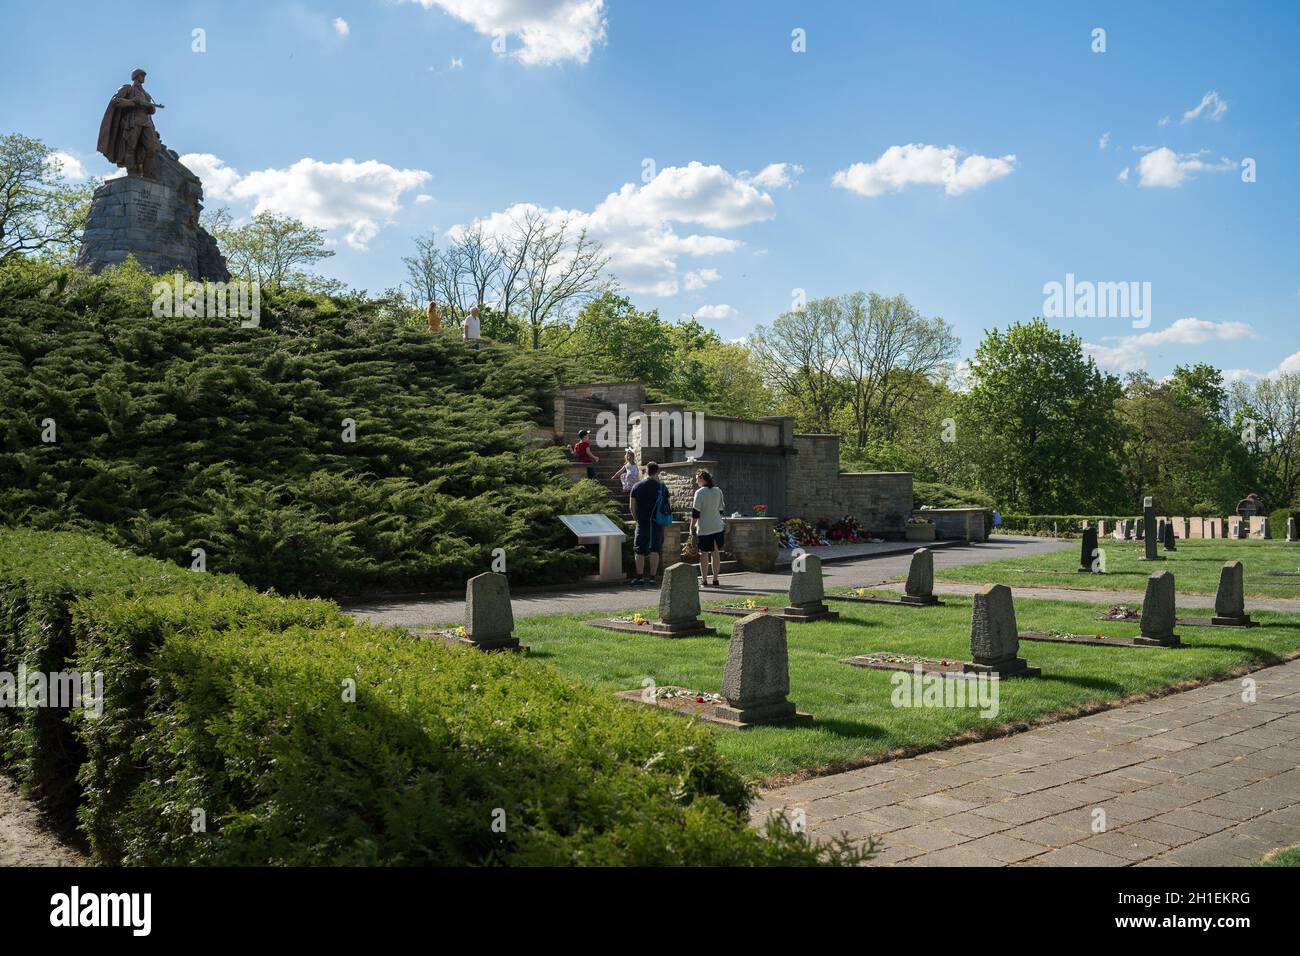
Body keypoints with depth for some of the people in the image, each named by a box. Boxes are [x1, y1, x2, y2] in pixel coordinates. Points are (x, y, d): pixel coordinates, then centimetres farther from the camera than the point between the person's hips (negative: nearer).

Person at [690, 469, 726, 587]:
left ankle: (704, 581, 5)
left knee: (704, 554, 3)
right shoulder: (718, 491, 6)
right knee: (716, 553, 9)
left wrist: (692, 527, -5)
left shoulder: (699, 492, -11)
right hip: (717, 527, 5)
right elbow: (721, 509, 13)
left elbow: (695, 512, -12)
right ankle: (715, 580, 12)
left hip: (704, 528, -5)